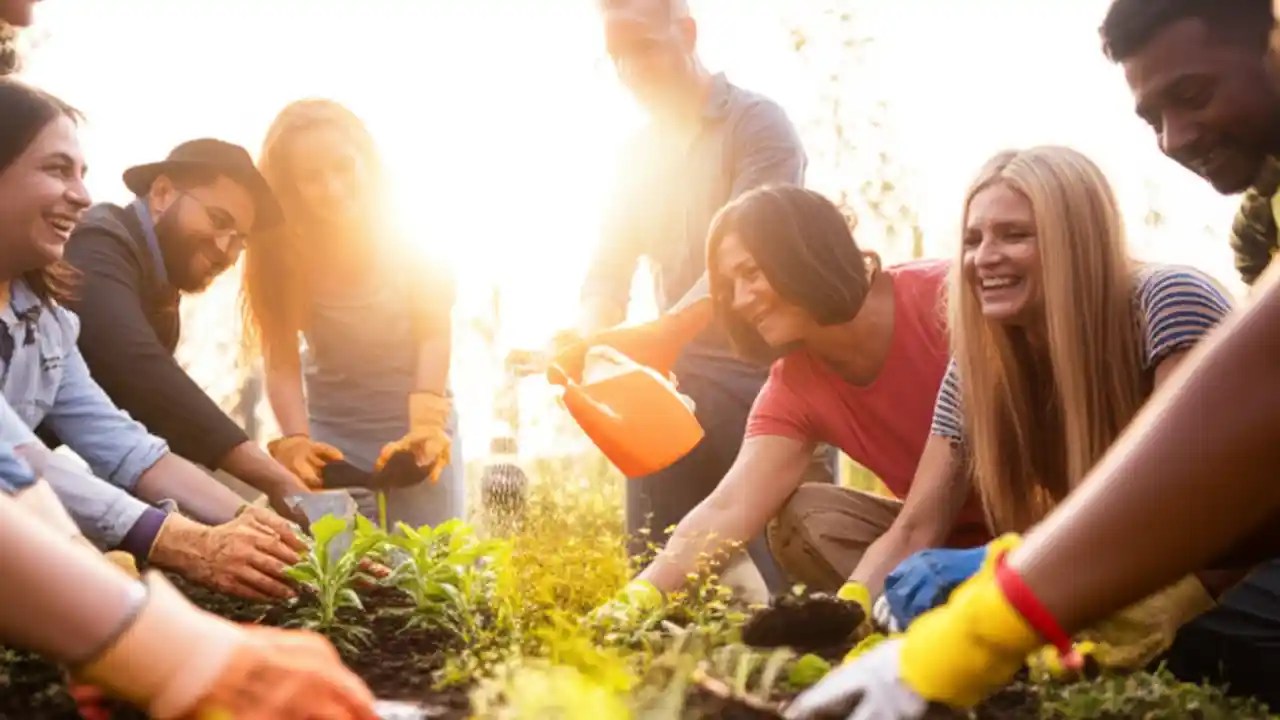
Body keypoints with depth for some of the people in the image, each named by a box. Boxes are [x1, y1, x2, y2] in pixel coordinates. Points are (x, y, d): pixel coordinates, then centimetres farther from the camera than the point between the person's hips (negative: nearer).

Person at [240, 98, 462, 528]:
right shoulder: (284, 252, -12)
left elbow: (435, 334, -22)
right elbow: (281, 363, -18)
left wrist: (427, 424, -39)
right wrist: (295, 440, -37)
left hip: (419, 422, -1)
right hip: (334, 434, 1)